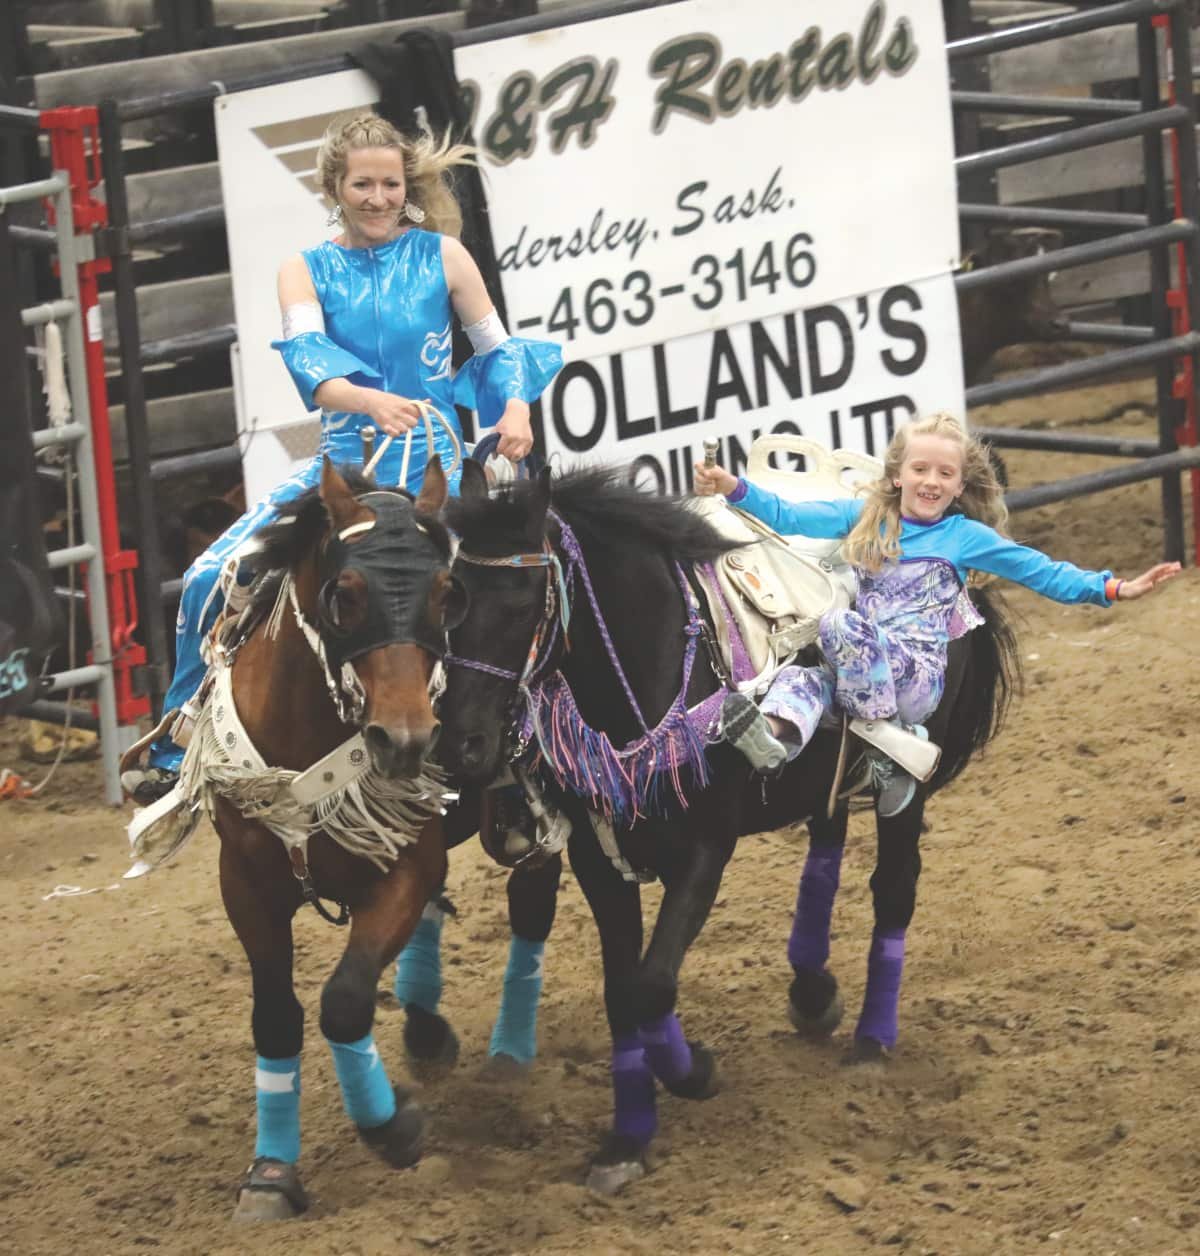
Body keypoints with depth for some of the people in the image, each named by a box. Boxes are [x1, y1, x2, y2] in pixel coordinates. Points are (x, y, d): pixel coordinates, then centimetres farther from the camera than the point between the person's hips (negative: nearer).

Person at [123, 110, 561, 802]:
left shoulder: (443, 257, 2)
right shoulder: (307, 271, 4)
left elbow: (498, 348, 7)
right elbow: (309, 360, -15)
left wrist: (516, 408, -15)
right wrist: (373, 402, -36)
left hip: (435, 466, -1)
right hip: (343, 464, 1)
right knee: (214, 578, -12)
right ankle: (179, 755, 0)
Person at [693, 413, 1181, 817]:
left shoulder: (966, 536, 5)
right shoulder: (864, 517, 14)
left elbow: (1042, 572, 2)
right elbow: (791, 517, 14)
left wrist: (1111, 589, -9)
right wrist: (736, 489, 0)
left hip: (919, 677, -4)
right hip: (863, 670, 4)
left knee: (840, 625, -30)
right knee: (802, 678, -26)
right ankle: (775, 738, -55)